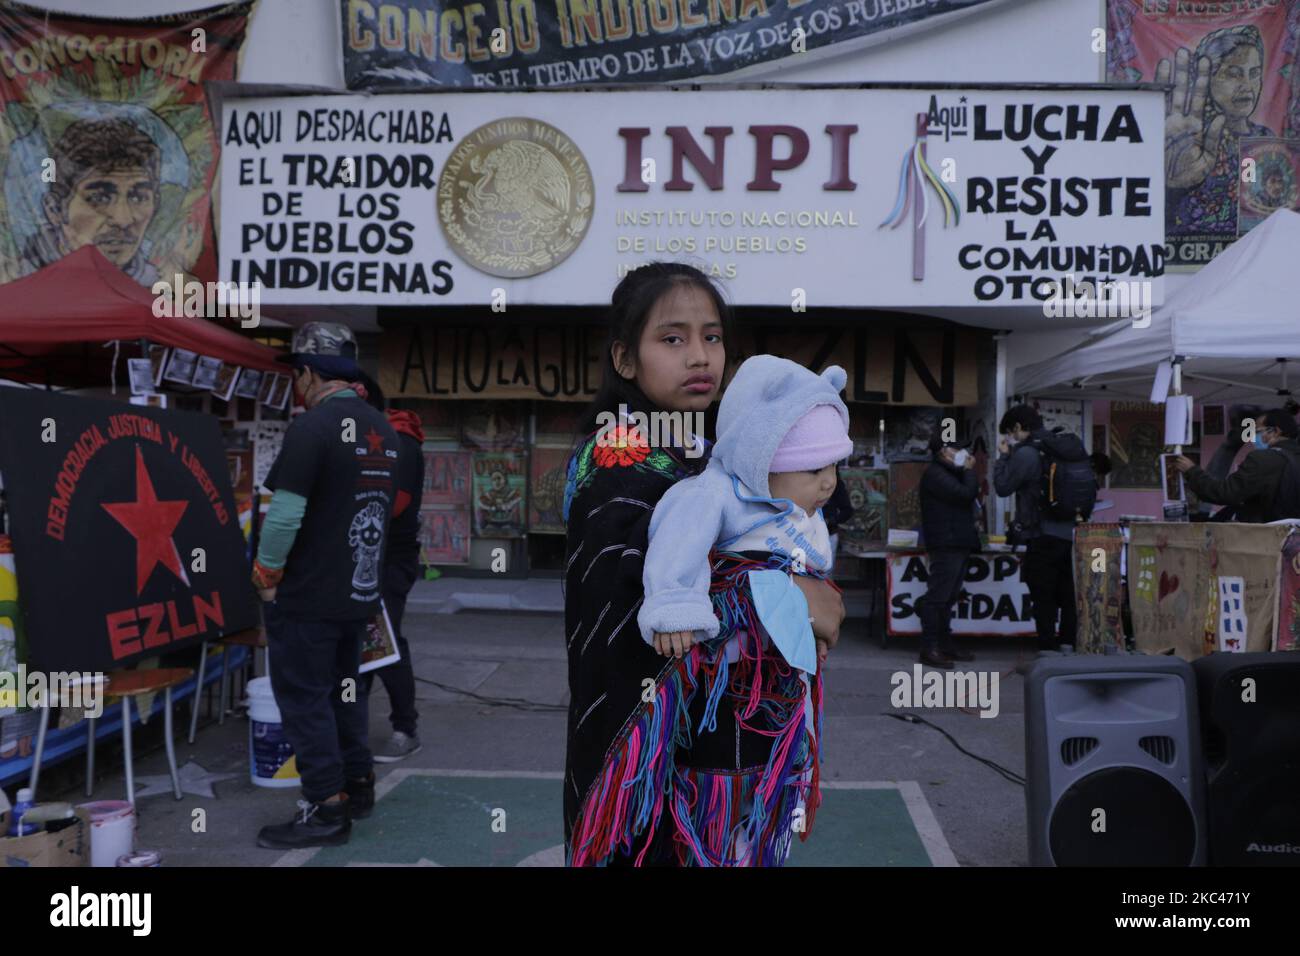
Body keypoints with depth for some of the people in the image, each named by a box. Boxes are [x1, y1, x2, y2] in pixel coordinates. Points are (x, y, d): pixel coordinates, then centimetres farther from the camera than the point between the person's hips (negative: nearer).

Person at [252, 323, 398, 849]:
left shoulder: (313, 427, -18)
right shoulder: (383, 430, 8)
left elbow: (284, 513, -22)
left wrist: (267, 577, -9)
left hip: (306, 596, -8)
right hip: (358, 592, 8)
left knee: (305, 699, 3)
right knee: (342, 688, 21)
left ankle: (326, 808, 8)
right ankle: (358, 784, 31)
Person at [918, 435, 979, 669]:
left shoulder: (950, 473, 24)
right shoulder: (935, 474, -11)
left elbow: (969, 494, 21)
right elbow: (966, 494, -19)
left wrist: (968, 471, 10)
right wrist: (970, 470, -6)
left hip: (958, 543, 11)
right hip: (946, 545, -11)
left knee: (947, 597, 13)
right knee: (937, 596, -10)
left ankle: (945, 644, 19)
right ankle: (929, 649, -8)